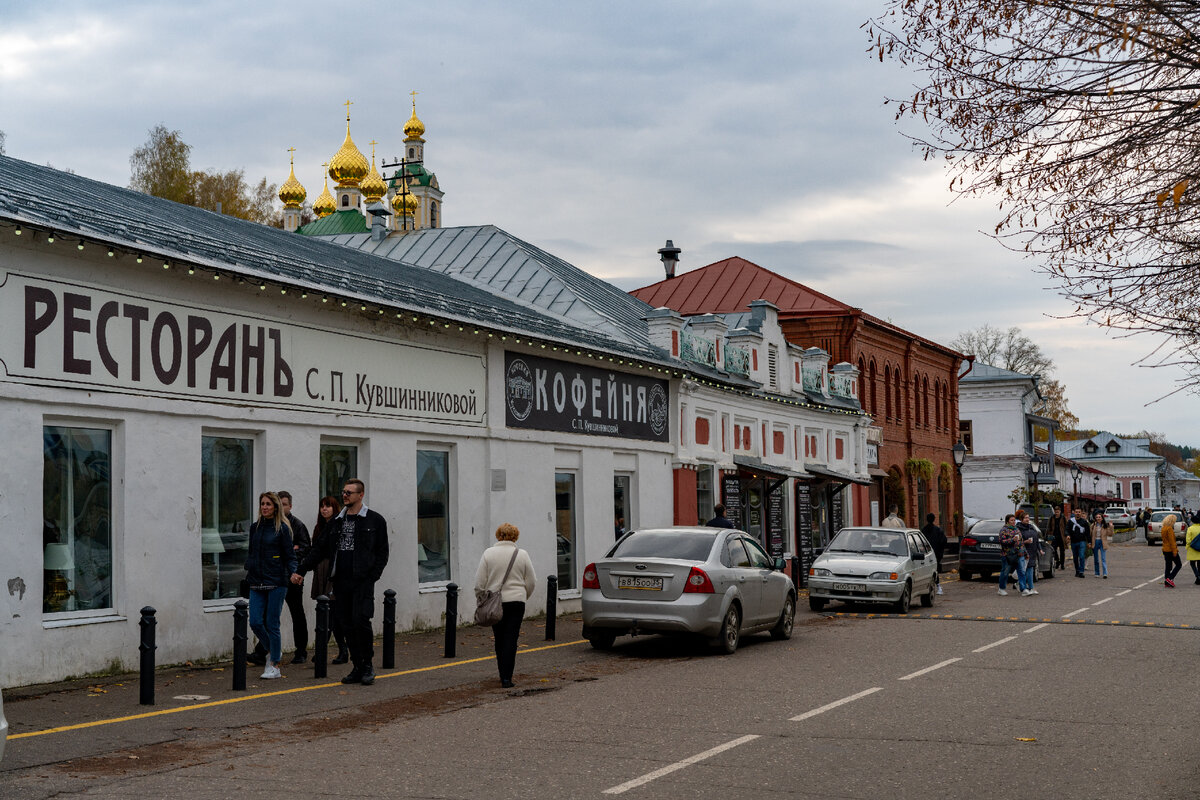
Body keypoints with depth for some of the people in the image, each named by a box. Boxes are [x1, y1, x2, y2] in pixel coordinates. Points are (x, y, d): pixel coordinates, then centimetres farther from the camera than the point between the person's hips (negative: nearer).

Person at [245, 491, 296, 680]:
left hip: (276, 582, -5)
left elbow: (289, 555, -4)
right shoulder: (254, 527, 12)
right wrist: (248, 568, 11)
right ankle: (273, 650, 25)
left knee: (272, 624, -3)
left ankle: (274, 666, 6)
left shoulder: (282, 528, -3)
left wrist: (293, 573, -19)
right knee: (255, 622, -1)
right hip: (257, 583, 5)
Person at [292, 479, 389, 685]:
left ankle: (368, 665, 1)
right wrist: (301, 570, 13)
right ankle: (359, 668, 12)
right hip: (341, 581, 5)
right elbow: (320, 549, 19)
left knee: (360, 620, -15)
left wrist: (373, 576, -10)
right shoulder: (337, 521, 15)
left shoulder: (375, 520, 2)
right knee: (347, 624, 4)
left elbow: (382, 552, 2)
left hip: (362, 581, -5)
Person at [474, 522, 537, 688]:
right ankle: (506, 678, -10)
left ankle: (503, 675, 21)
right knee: (511, 639, -2)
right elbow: (531, 583, 4)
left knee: (499, 639, 13)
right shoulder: (522, 555, 1)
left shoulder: (488, 553, 0)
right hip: (515, 602, -1)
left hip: (494, 603, 1)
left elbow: (480, 582, -3)